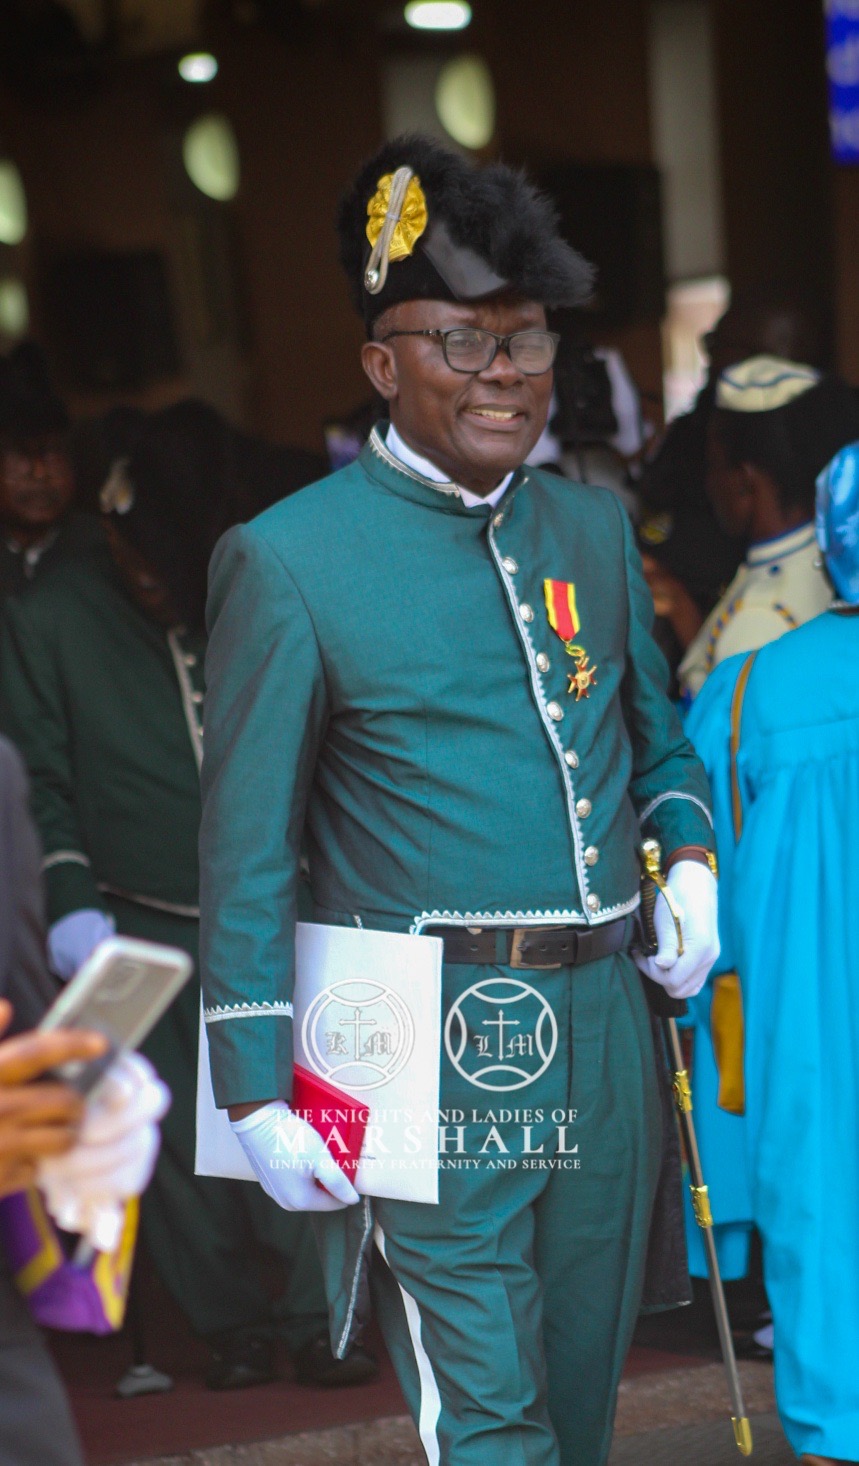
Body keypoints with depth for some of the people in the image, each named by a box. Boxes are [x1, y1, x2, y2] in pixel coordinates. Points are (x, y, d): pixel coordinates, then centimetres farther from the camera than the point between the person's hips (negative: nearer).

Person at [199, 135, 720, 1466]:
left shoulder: (593, 529, 10)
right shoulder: (291, 561, -7)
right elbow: (247, 854, -6)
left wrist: (689, 859, 4)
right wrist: (255, 1094, -10)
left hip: (606, 1019, 6)